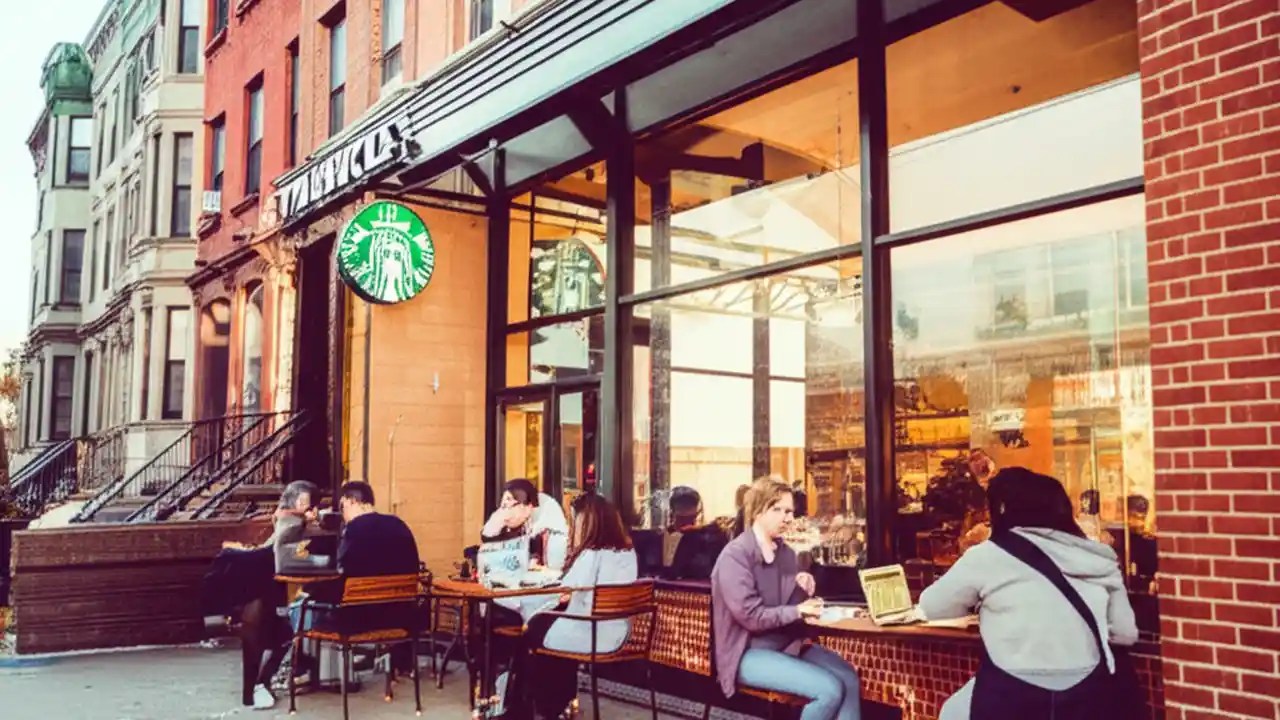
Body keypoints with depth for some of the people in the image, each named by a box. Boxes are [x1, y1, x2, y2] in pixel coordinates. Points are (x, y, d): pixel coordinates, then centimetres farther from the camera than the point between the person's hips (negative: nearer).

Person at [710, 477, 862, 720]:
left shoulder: (787, 553, 8)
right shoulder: (735, 555, -13)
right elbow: (750, 616, -19)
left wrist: (804, 592, -5)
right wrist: (798, 611, -14)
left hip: (787, 644, 7)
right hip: (750, 653, -7)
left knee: (849, 679, -15)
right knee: (829, 689, -22)